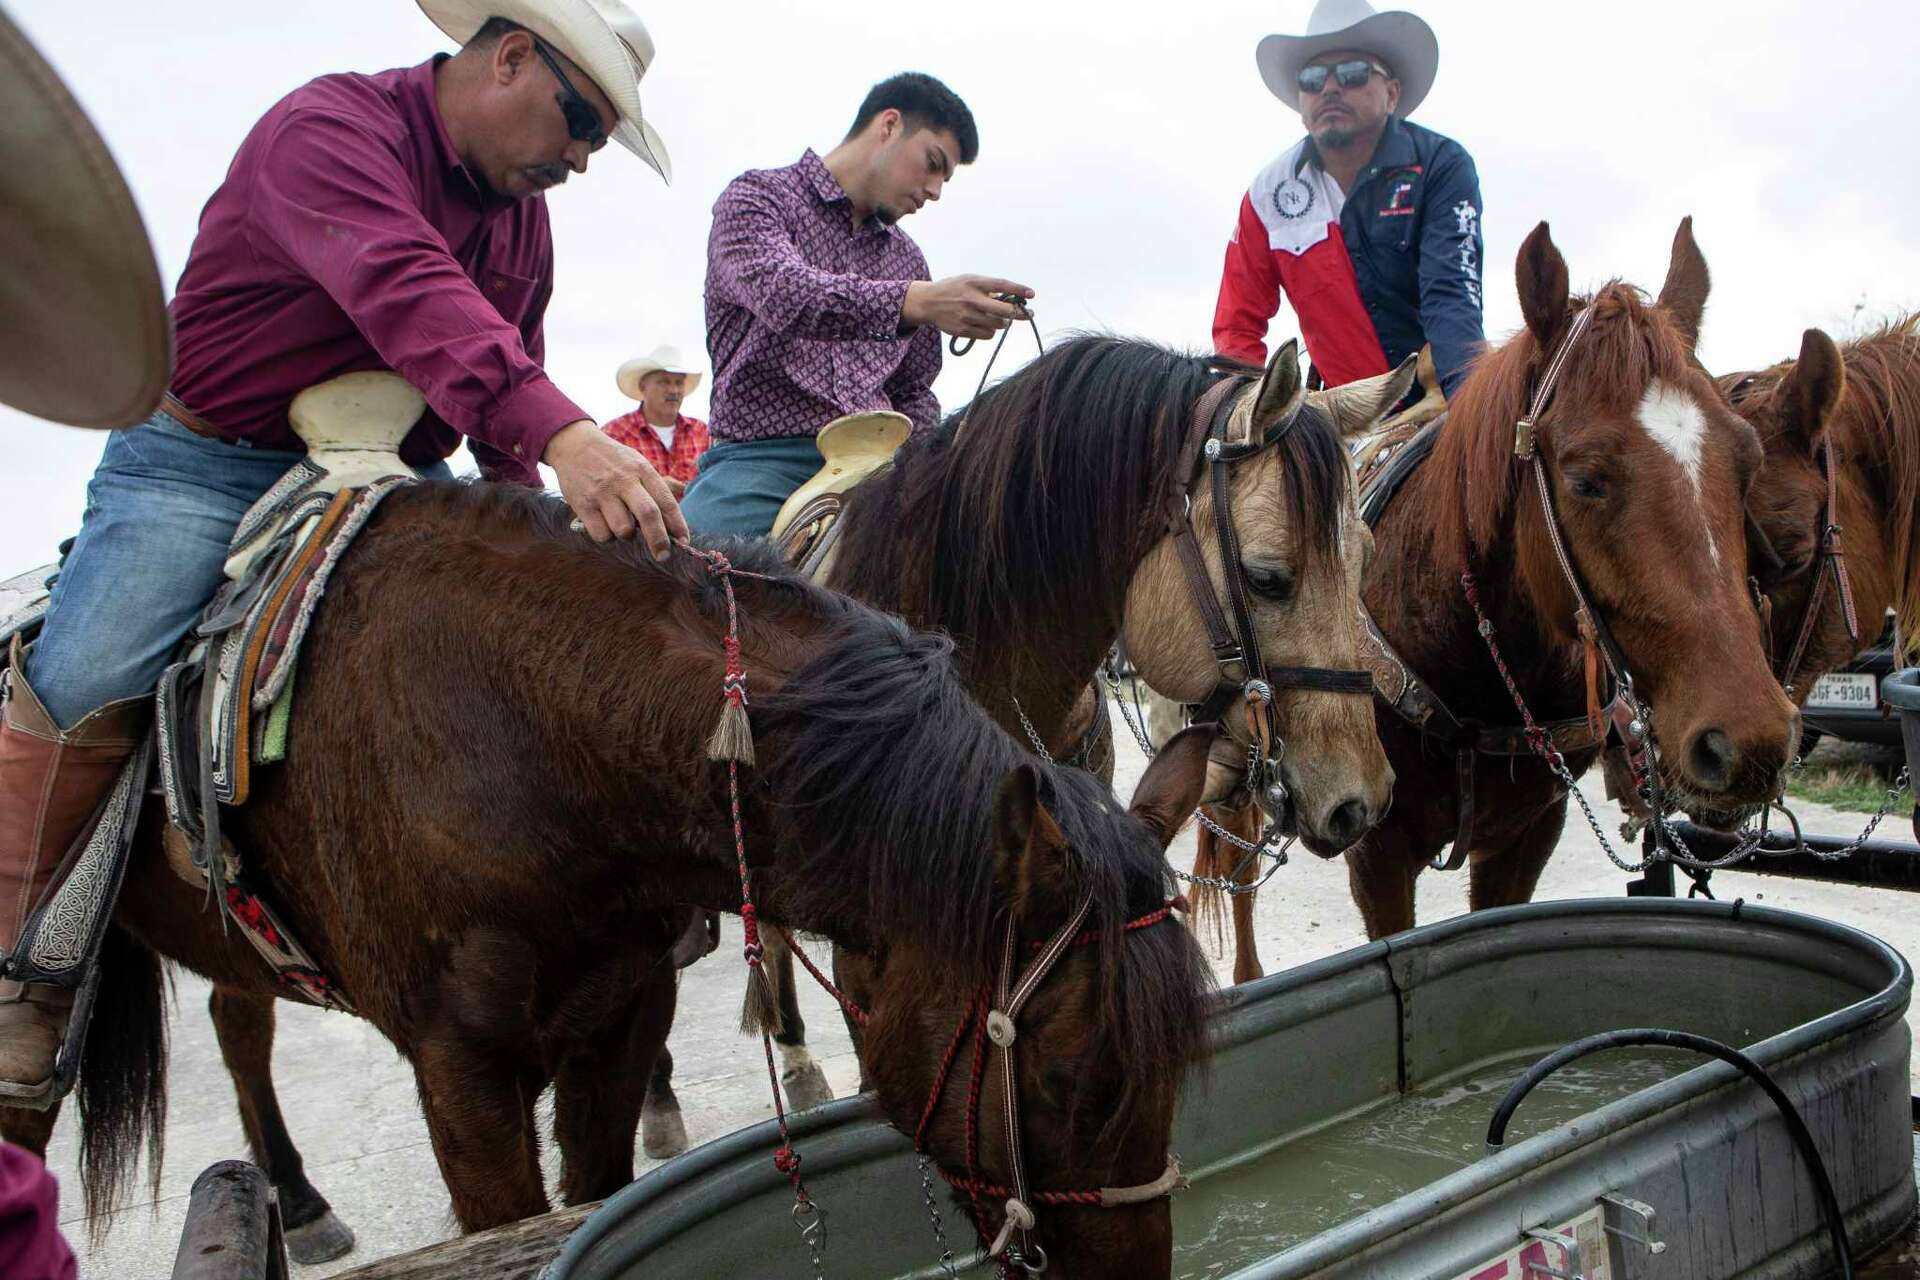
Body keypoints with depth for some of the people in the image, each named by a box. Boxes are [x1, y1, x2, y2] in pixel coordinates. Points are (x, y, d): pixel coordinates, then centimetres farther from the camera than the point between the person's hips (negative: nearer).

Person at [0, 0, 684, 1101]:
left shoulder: (523, 213, 8)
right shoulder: (330, 128, -18)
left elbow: (505, 402, 18)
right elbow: (407, 292, -40)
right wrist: (565, 435, -55)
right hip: (206, 459, -6)